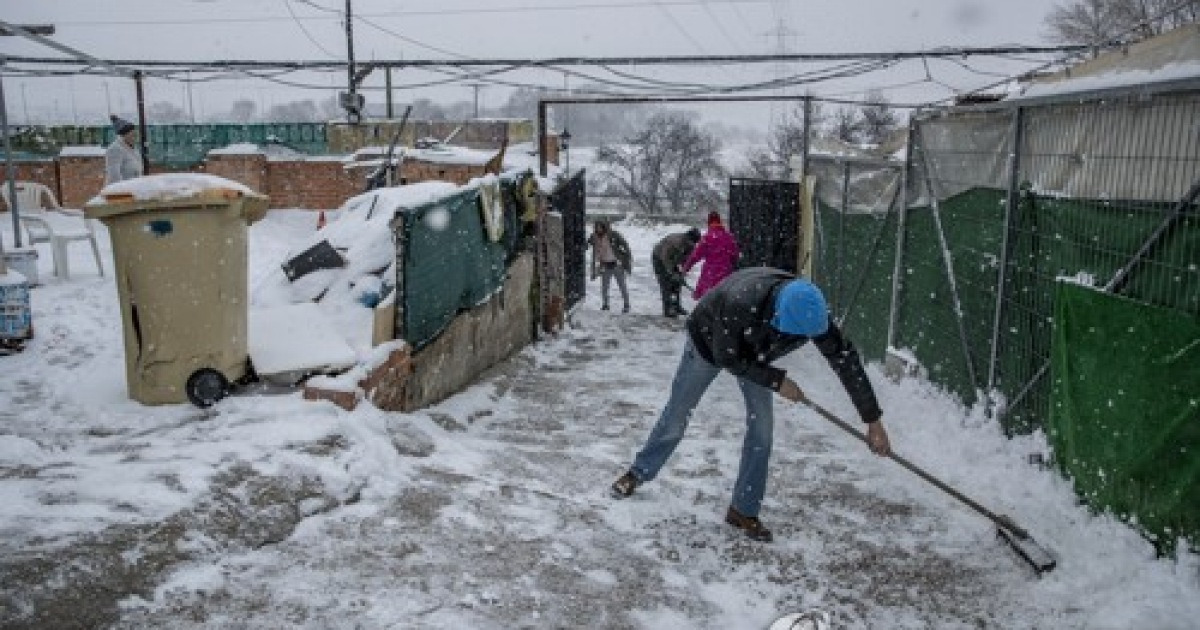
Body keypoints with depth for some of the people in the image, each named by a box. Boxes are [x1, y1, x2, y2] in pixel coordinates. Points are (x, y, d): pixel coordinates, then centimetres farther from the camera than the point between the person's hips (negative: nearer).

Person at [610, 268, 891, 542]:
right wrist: (776, 381, -28)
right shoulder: (741, 304, -47)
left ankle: (744, 511, 7)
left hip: (753, 355, 4)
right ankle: (639, 473, 34)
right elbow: (727, 358, -29)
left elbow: (846, 360, -23)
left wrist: (873, 420, -22)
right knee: (676, 417, 8)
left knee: (762, 425, -8)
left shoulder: (813, 312, -33)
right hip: (709, 342, -3)